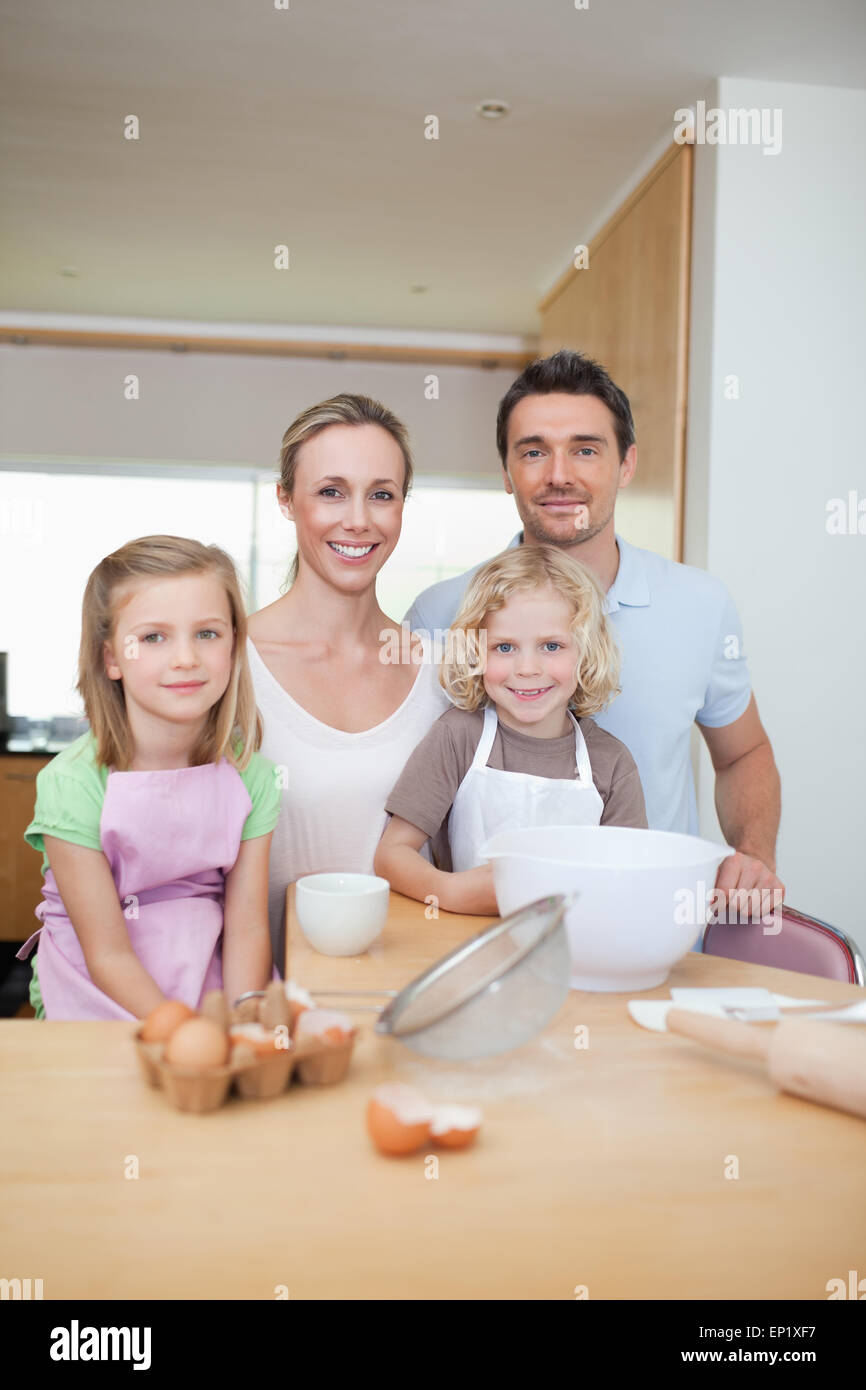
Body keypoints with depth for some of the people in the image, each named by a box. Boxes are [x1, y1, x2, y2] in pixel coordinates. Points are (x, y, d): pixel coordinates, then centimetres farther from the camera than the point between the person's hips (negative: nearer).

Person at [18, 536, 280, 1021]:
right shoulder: (72, 784, -16)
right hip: (97, 998, -3)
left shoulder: (251, 775, -4)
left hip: (215, 990, 3)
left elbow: (247, 927, -5)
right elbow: (107, 955, -14)